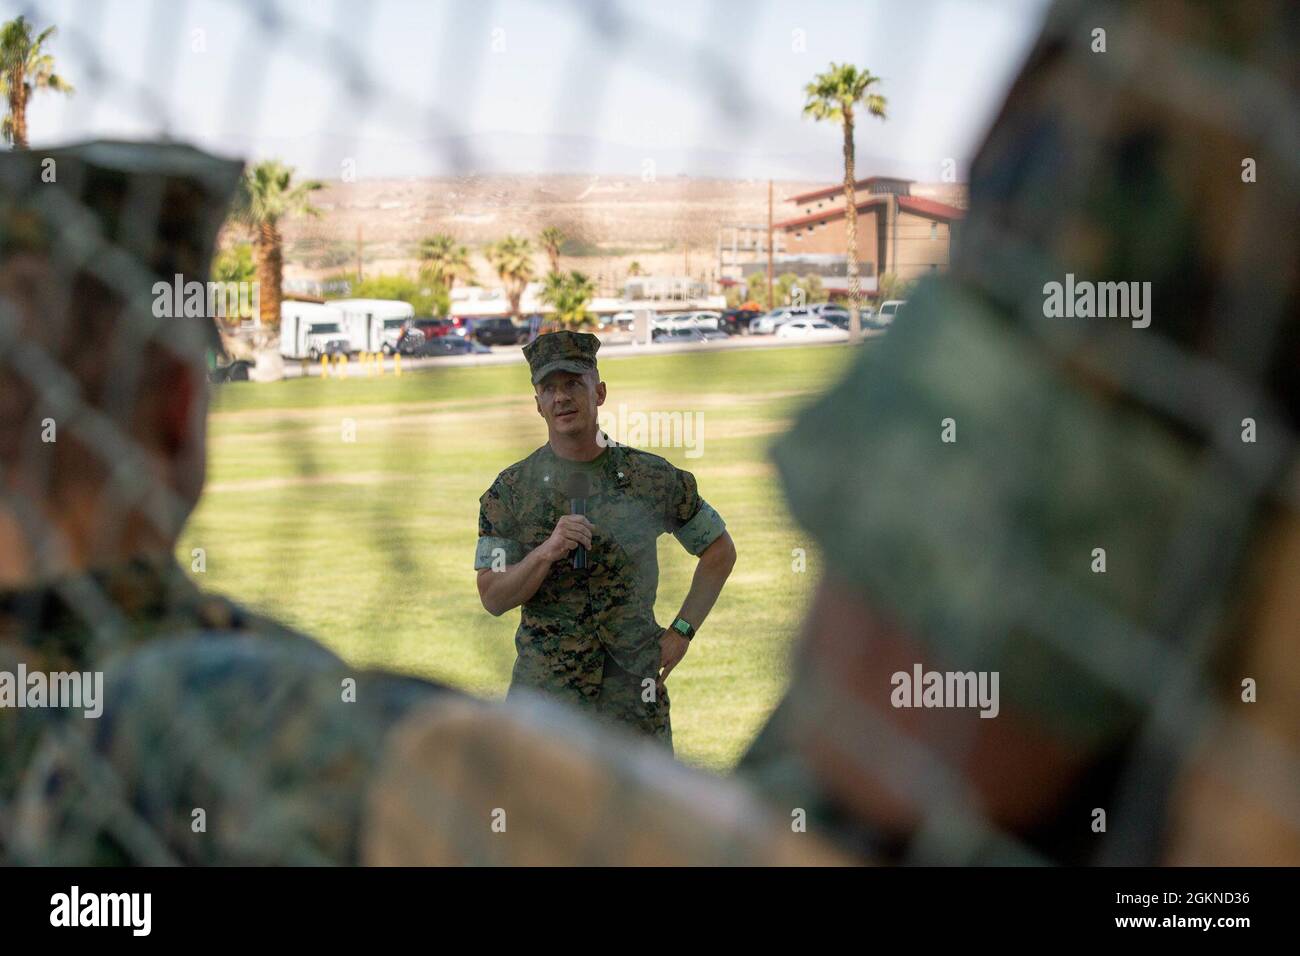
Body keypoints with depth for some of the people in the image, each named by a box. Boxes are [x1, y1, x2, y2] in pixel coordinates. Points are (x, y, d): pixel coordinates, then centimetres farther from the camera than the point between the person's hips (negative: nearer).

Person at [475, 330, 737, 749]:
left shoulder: (652, 478, 1)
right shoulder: (511, 491, 0)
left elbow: (720, 550, 13)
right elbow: (493, 598, -4)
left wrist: (682, 630, 5)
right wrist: (546, 553, -21)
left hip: (632, 685, 1)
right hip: (544, 689, 0)